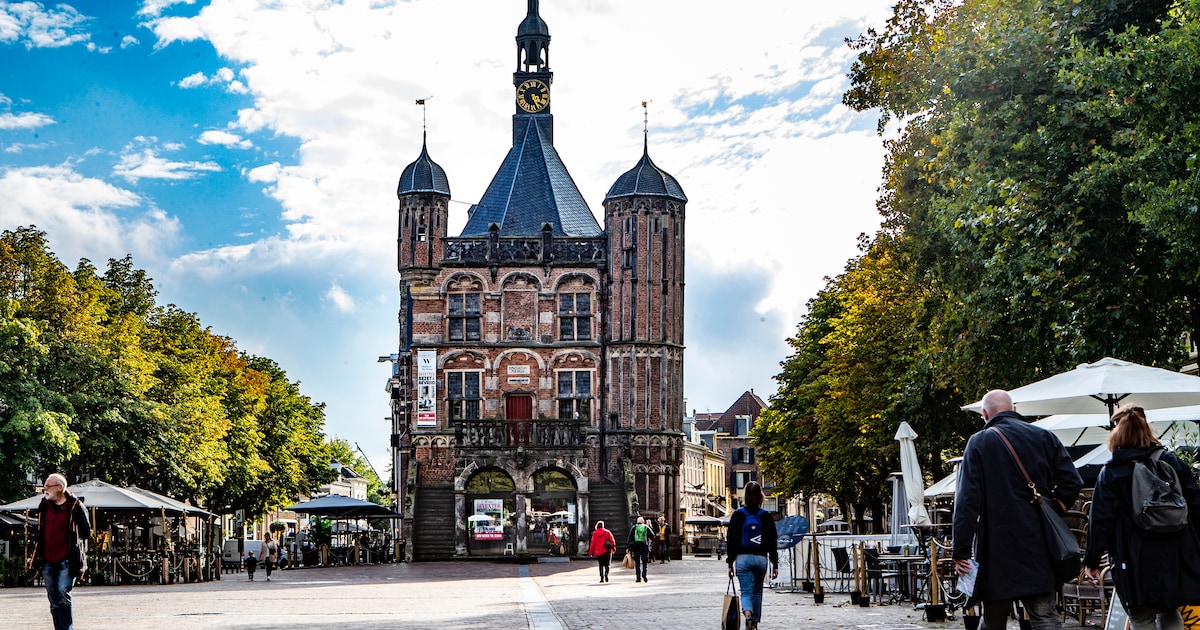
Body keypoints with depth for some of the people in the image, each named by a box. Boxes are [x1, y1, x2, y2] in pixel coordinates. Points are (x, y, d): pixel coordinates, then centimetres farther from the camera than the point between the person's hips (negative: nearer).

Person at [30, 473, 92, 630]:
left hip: (67, 561, -6)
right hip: (47, 562, 6)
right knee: (54, 601, 7)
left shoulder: (75, 507, -6)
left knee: (63, 593, -18)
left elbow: (86, 533, 2)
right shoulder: (44, 506, 11)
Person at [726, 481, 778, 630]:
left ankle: (748, 615, -30)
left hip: (742, 558, -2)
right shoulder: (766, 516, 2)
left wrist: (730, 563, 3)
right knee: (757, 592, 16)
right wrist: (775, 565, 4)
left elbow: (731, 541, -1)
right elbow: (773, 542, 1)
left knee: (746, 591, -4)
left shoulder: (738, 515, -1)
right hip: (761, 558, 2)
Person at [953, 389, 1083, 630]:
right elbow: (1072, 481, 1)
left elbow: (967, 501, -7)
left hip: (997, 550, -2)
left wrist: (961, 551, -8)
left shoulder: (979, 443, -2)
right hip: (1039, 545, 2)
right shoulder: (1044, 437, 7)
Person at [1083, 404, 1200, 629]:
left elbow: (1101, 520, -7)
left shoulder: (1110, 473, -4)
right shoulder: (1174, 463, 7)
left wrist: (1091, 561, -1)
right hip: (1176, 558, 4)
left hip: (1136, 563, -4)